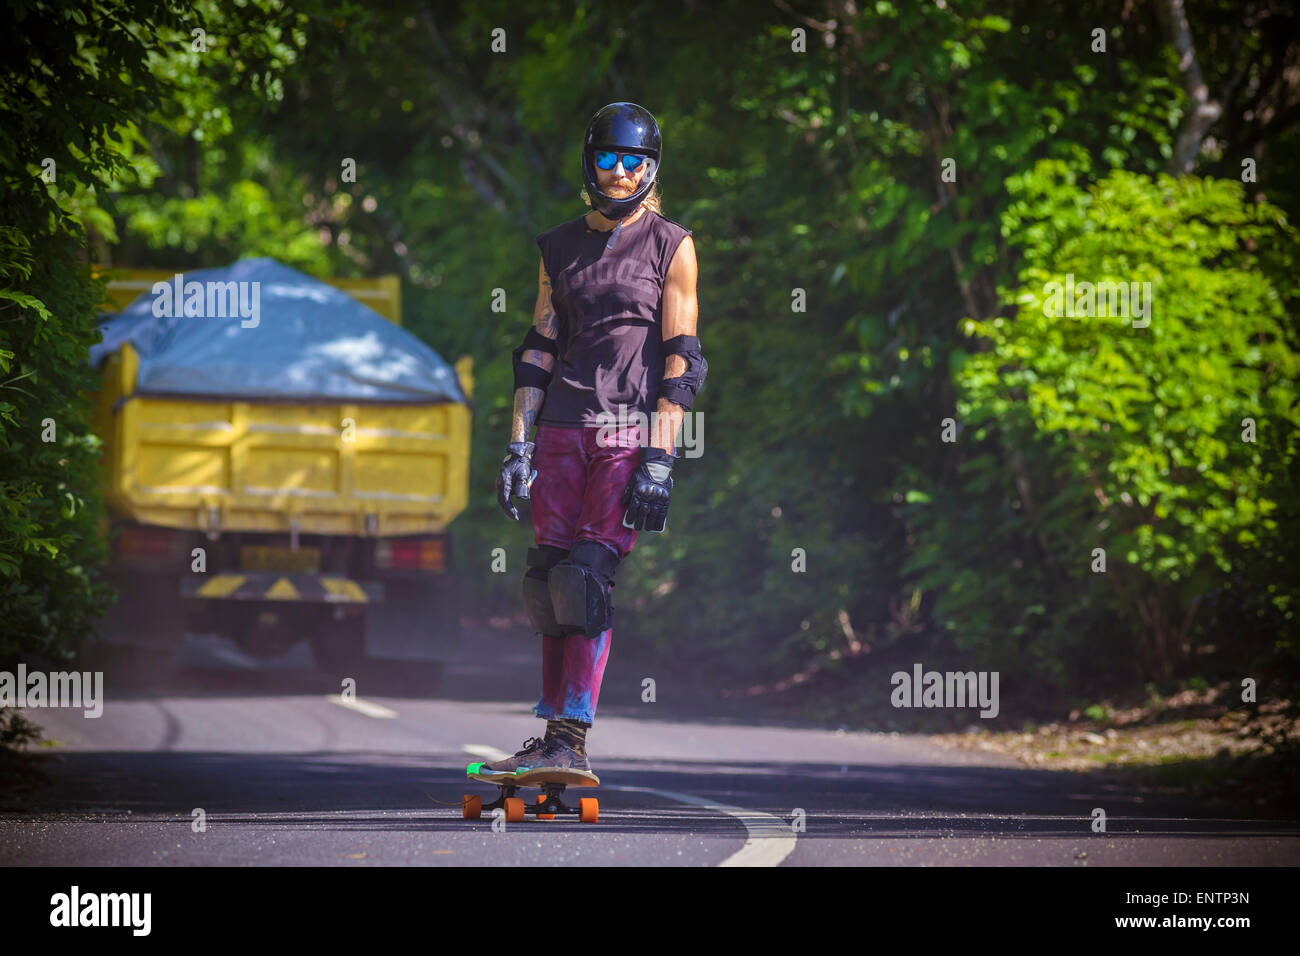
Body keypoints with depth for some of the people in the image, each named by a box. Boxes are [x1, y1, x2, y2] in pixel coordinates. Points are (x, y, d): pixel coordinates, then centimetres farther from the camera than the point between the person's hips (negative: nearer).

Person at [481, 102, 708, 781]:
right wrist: (518, 444, 7)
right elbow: (538, 349, 15)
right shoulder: (560, 248, 15)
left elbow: (680, 359, -3)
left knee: (589, 574, -14)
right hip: (562, 429, 4)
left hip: (630, 430, -4)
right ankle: (552, 734, 7)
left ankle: (571, 741, -14)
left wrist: (660, 459, -11)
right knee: (548, 578, 0)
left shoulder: (670, 246, 2)